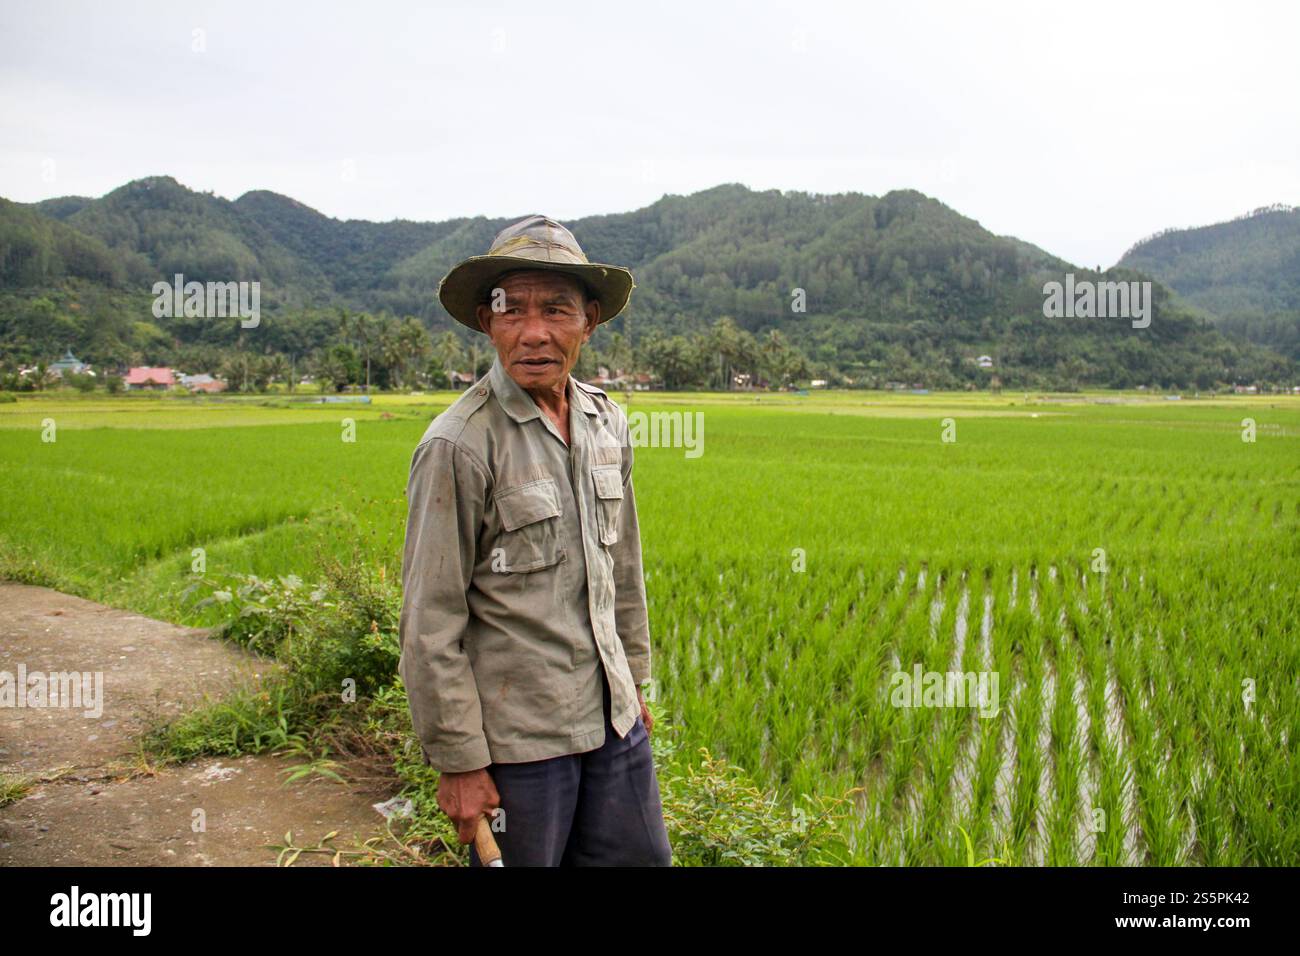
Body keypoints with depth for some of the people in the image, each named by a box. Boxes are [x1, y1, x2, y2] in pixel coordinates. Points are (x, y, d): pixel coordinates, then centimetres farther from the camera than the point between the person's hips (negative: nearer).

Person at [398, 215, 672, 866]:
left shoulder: (607, 423, 3)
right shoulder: (458, 445, -18)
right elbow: (430, 624, -15)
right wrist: (458, 762, -12)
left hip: (611, 720, 6)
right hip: (517, 738, -6)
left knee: (641, 857, 16)